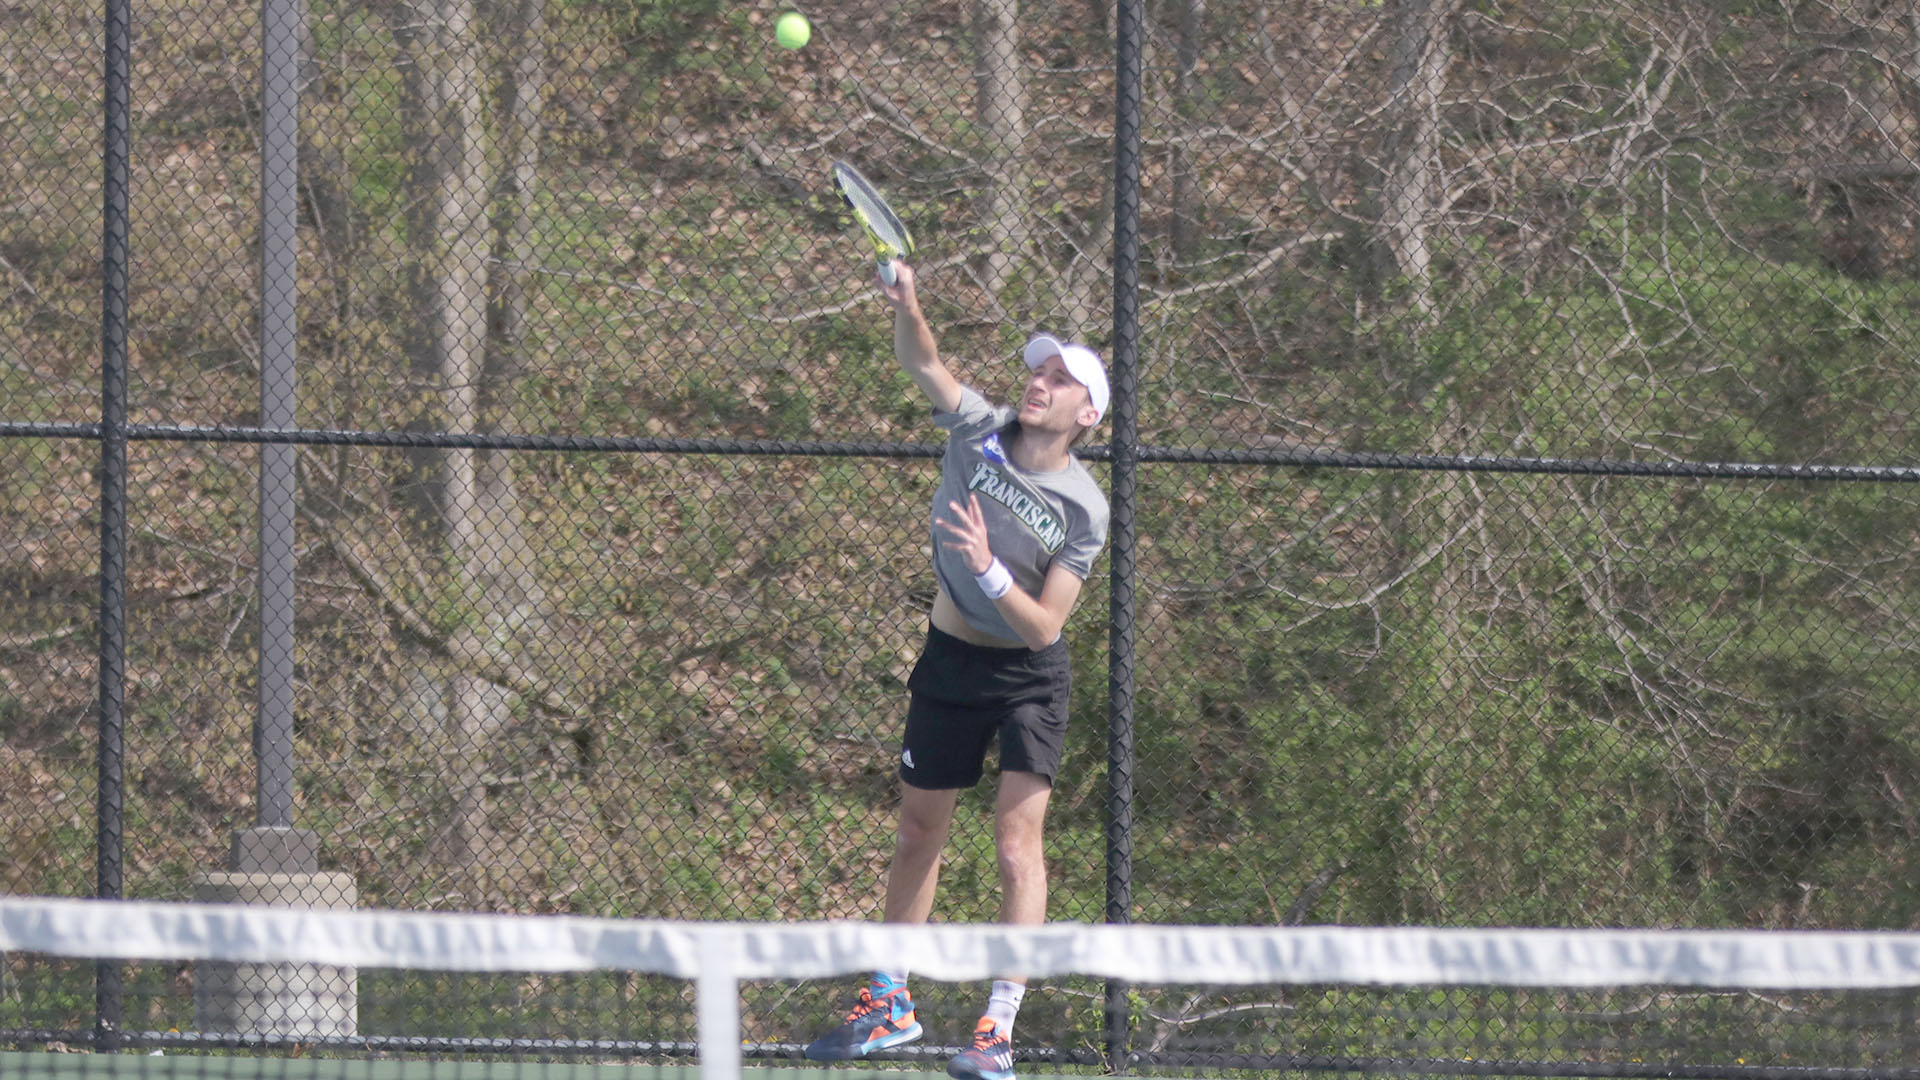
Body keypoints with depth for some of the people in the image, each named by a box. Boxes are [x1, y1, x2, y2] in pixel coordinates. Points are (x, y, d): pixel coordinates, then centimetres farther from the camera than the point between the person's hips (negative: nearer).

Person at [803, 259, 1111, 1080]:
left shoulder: (1085, 512, -18)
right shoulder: (981, 431, -10)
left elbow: (1043, 626, -21)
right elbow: (921, 360, -20)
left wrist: (988, 568, -36)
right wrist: (905, 306, -40)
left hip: (1029, 676, -4)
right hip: (950, 661, 4)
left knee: (1017, 842, -13)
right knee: (918, 835, 12)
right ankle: (891, 1003, 27)